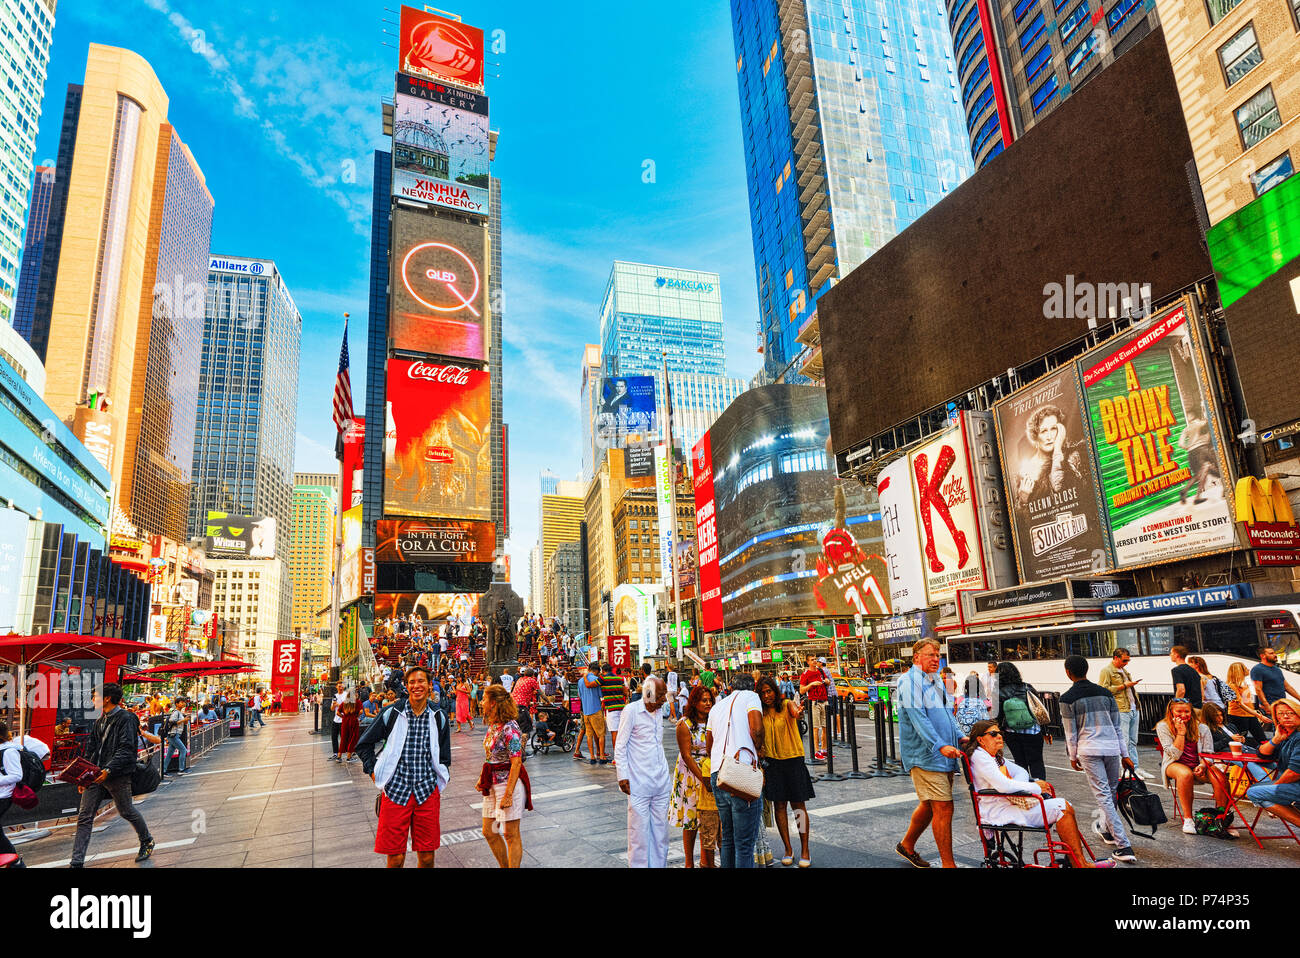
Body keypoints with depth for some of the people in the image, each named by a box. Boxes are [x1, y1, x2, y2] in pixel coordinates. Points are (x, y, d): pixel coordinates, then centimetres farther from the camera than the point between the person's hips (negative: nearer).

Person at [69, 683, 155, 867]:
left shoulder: (126, 718, -12)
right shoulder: (99, 721, 13)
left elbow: (126, 749, -19)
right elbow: (90, 749, 17)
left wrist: (108, 770, -28)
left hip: (117, 775, -7)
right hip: (96, 774, 7)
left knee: (127, 811, 7)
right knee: (84, 817, 2)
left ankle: (147, 841, 29)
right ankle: (77, 863, 7)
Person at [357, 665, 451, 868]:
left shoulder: (439, 718, 6)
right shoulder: (392, 713, 0)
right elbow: (364, 744, 11)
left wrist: (440, 779, 6)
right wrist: (373, 771, 4)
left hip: (427, 792, 1)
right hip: (395, 790, -1)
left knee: (427, 857, 6)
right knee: (395, 858, 3)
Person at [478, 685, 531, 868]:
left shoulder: (509, 728, -21)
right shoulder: (492, 724, 6)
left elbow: (516, 763, -22)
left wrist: (508, 794, -22)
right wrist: (482, 778, 15)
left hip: (509, 782, -9)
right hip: (492, 783, 9)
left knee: (511, 834, 2)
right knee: (488, 832, 15)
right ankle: (504, 866, 31)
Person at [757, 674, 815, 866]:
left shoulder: (786, 704, -9)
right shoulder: (761, 712, 2)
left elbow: (794, 712, -33)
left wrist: (798, 712, -56)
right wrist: (758, 750, -2)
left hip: (792, 759, -3)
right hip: (771, 762, 3)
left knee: (798, 805, 3)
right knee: (779, 805, 8)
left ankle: (805, 851, 14)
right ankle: (788, 849, 21)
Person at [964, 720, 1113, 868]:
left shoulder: (996, 756, 18)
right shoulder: (978, 756, -15)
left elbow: (1021, 772, 17)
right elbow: (1003, 786, -23)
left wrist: (1016, 785, -6)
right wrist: (1035, 787, -13)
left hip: (1009, 805, 10)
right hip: (998, 813, -10)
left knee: (1066, 807, 0)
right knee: (1062, 808, -14)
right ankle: (1081, 864, -7)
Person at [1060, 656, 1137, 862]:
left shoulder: (1067, 699, -5)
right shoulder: (1105, 693, 8)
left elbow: (1071, 732, -1)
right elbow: (1117, 726, 12)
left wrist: (1073, 756, 11)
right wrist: (1125, 754, 19)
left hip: (1089, 750, -5)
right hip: (1112, 748, 5)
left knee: (1103, 796, -3)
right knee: (1111, 792, 19)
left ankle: (1124, 846, -8)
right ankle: (1108, 831, 36)